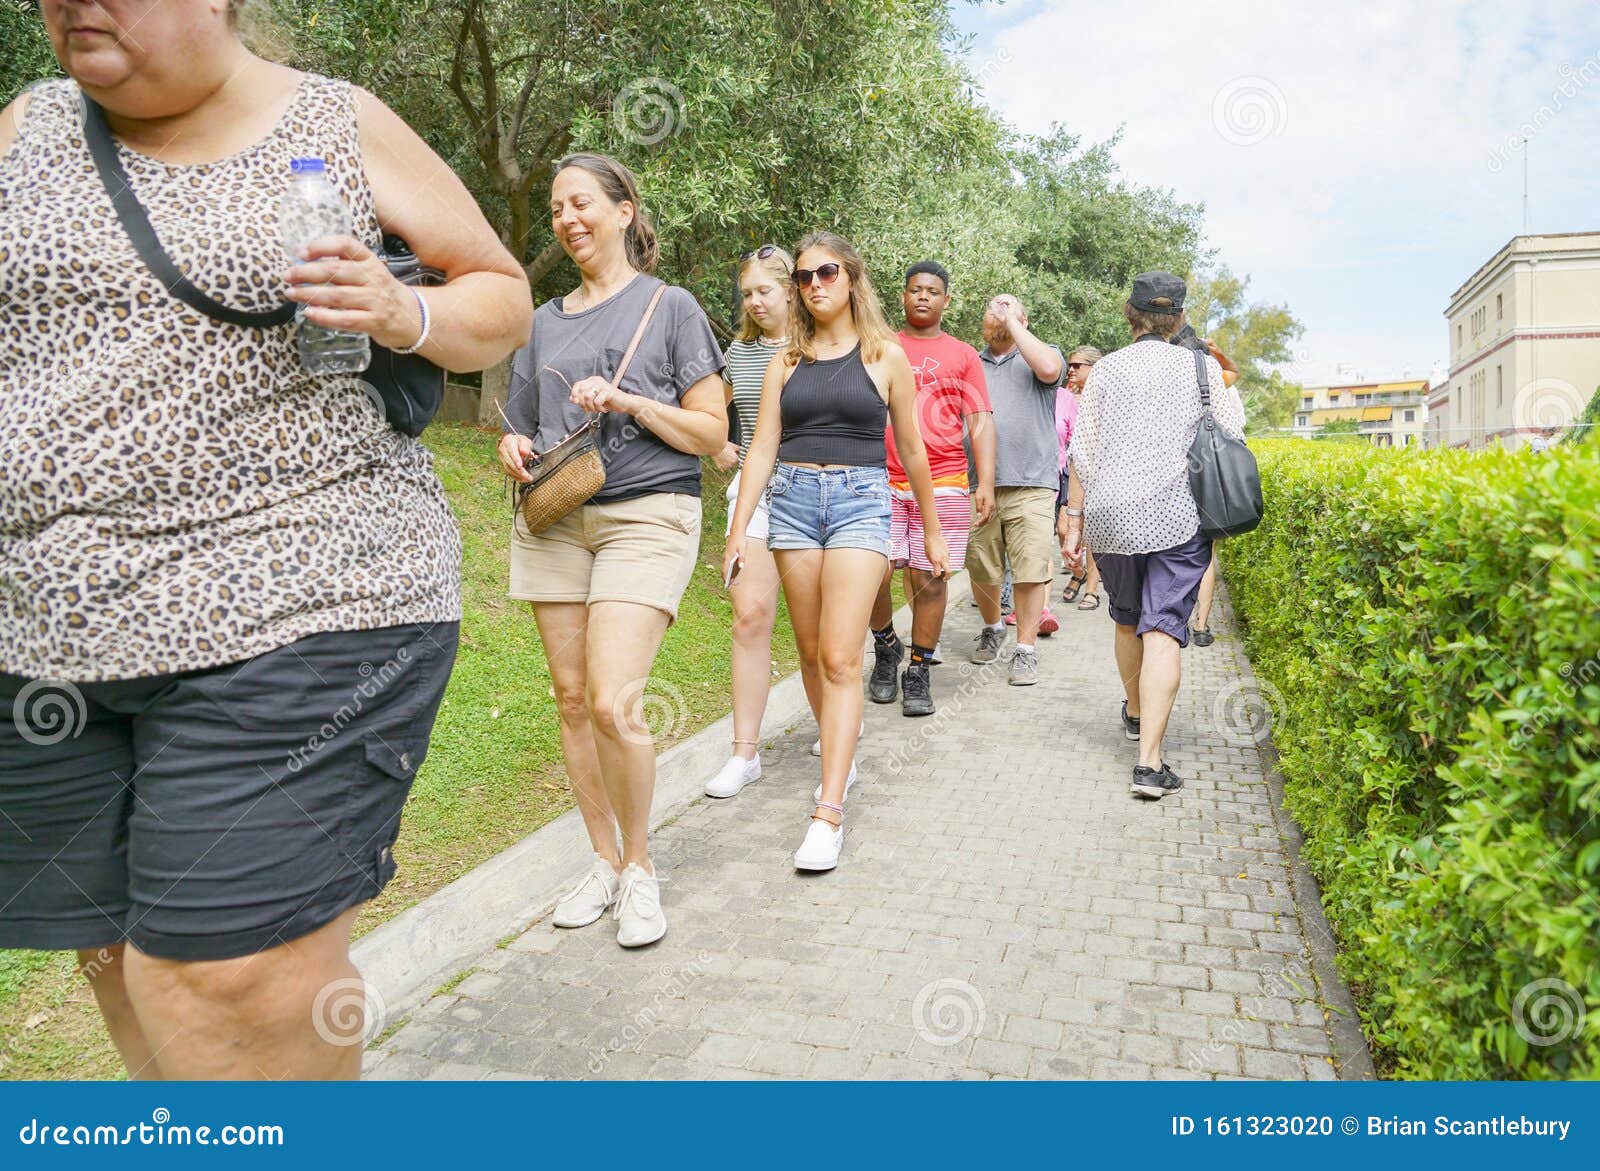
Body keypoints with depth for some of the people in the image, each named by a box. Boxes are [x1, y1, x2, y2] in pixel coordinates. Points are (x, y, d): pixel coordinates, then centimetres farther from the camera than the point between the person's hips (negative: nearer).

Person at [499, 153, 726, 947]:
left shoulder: (669, 306, 4)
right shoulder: (544, 321, 18)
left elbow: (712, 434, 0)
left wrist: (630, 402, -12)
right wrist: (515, 448, 1)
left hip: (647, 515, -5)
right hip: (556, 518, 5)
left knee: (614, 704, -16)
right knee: (571, 698, 4)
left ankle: (640, 866, 6)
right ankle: (605, 859, 21)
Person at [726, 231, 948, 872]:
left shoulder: (886, 356, 6)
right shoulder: (786, 361, 12)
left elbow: (910, 449, 10)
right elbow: (763, 448, 8)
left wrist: (932, 531, 14)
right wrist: (738, 529, -1)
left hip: (861, 500, -3)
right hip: (792, 498, 4)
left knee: (840, 657, -13)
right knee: (811, 652, 7)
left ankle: (828, 812, -13)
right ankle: (840, 757, 29)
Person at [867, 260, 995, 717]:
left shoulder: (963, 355, 13)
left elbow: (980, 423, 9)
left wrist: (986, 483, -2)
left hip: (943, 483, 0)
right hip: (884, 482, 0)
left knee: (929, 580, 0)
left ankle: (919, 672, 13)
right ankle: (886, 646, 19)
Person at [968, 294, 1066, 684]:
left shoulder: (1041, 353, 10)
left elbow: (1049, 369, -15)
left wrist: (1012, 323, -4)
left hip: (1030, 484, -3)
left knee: (1030, 569, -7)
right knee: (980, 570, 7)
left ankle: (1025, 650, 3)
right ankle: (992, 628, 32)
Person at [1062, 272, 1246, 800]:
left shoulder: (1106, 369, 6)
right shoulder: (1201, 368, 4)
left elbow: (1083, 452, 3)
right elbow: (1231, 439, 8)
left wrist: (1075, 518, 9)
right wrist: (1228, 388, 26)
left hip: (1111, 514, 2)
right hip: (1177, 516, -2)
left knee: (1127, 621, 21)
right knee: (1162, 630, -6)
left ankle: (1136, 714, 43)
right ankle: (1149, 761, -14)